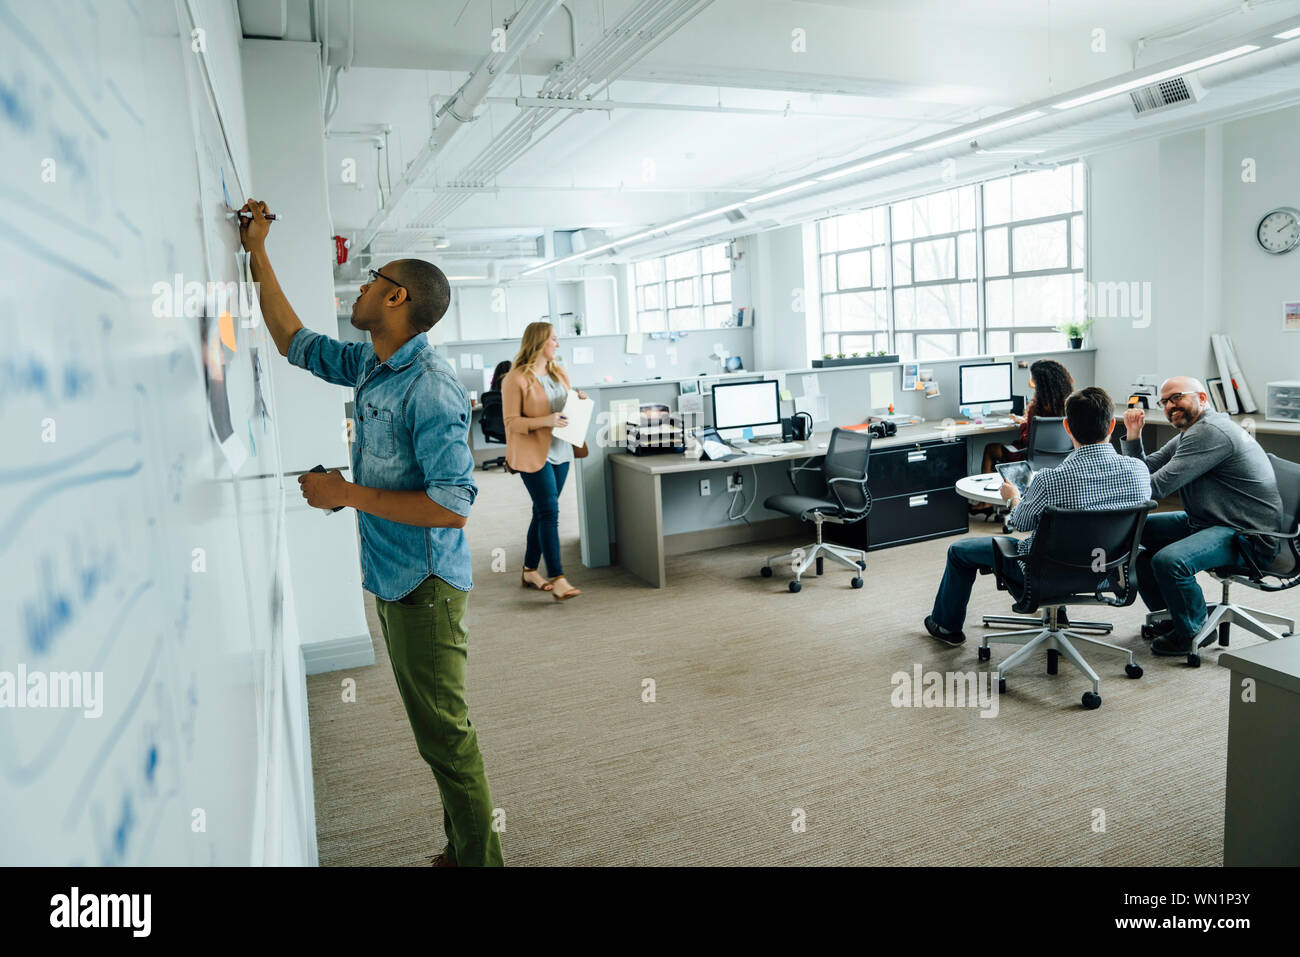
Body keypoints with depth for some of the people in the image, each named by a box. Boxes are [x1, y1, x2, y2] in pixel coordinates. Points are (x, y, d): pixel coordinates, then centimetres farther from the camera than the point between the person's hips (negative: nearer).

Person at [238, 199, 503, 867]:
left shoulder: (430, 390, -22)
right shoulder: (369, 367, 7)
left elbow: (452, 506, -27)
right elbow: (295, 343, 23)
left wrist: (349, 494, -20)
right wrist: (257, 256, 22)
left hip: (424, 586, -9)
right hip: (392, 581, 9)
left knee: (445, 735, 2)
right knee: (435, 729, 18)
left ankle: (478, 858, 19)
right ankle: (463, 849, 33)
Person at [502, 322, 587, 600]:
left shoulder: (558, 372, 12)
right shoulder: (517, 379, -11)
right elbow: (511, 422, -13)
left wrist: (579, 400, 2)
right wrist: (545, 421, -25)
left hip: (559, 450, 8)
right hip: (533, 453, -8)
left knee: (543, 511, 12)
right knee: (549, 512, -11)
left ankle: (530, 571, 24)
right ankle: (557, 580, -9)